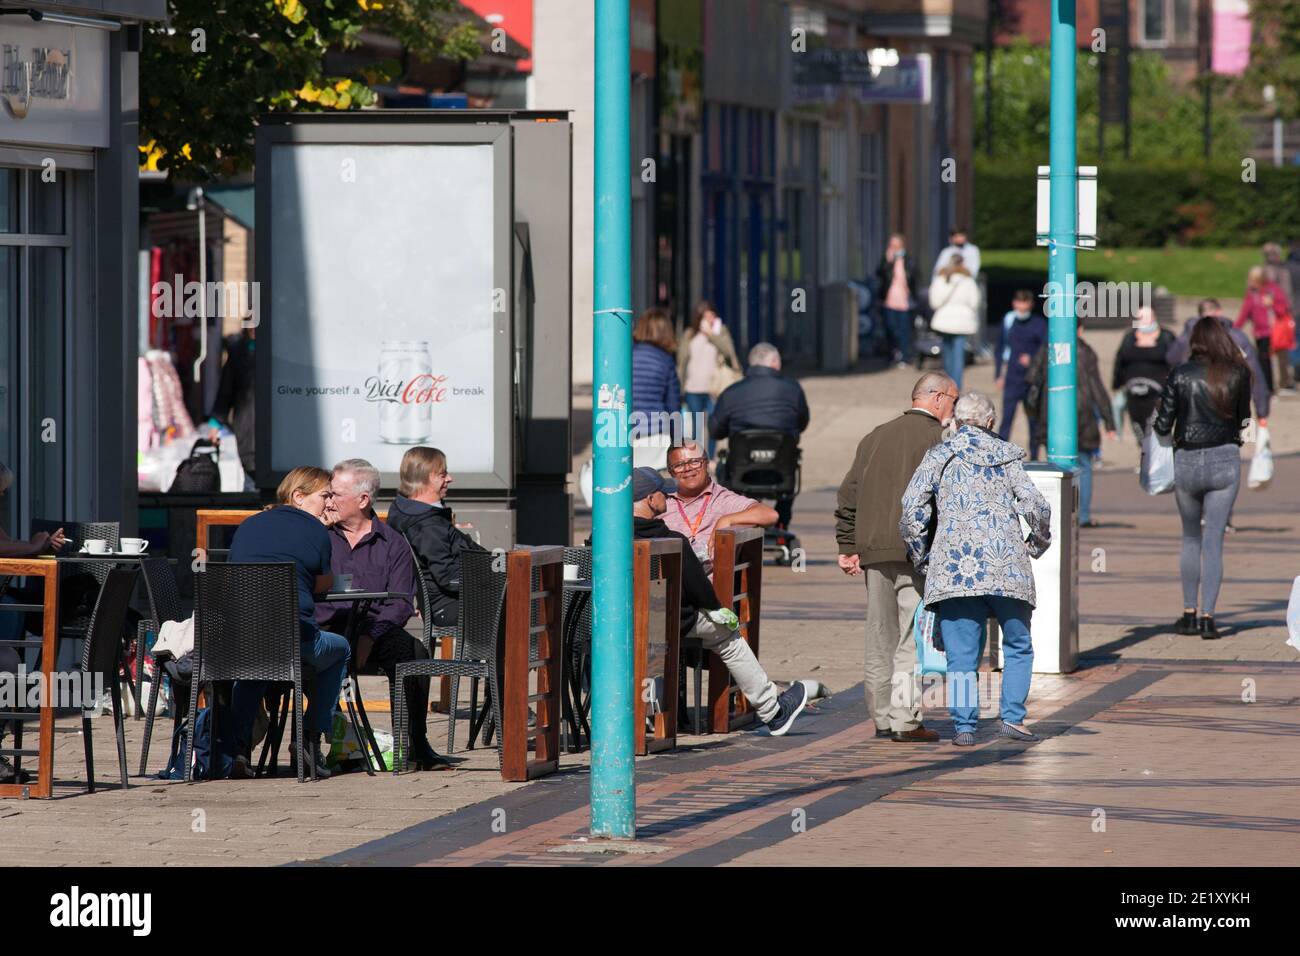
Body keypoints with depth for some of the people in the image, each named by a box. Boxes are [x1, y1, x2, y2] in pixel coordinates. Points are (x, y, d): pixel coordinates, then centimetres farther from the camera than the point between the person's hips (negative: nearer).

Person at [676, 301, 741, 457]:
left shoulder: (721, 331, 4)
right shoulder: (689, 335, 6)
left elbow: (728, 350, -12)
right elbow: (682, 361, 7)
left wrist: (710, 334, -14)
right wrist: (680, 385, 4)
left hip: (714, 389, -1)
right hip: (693, 388, 1)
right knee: (696, 426, 5)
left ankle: (711, 459, 4)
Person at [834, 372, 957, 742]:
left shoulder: (875, 437, 17)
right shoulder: (937, 437, -4)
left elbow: (848, 494, 17)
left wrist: (848, 547, 19)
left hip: (873, 550, 6)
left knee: (880, 638, 12)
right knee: (914, 636, -5)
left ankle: (882, 718, 16)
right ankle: (905, 721, -9)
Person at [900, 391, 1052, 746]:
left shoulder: (939, 457, 7)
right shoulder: (1007, 458, 10)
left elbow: (912, 510, -2)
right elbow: (1036, 507, 1)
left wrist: (921, 559, 8)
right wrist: (1037, 544, 19)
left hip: (954, 567, -1)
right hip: (1007, 567, 1)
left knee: (961, 655, 3)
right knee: (1018, 648, 14)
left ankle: (964, 726, -2)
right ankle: (1012, 716, 2)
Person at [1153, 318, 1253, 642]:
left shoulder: (1180, 375, -6)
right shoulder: (1238, 374, -4)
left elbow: (1163, 426, -4)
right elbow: (1244, 419, 7)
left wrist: (1155, 422, 18)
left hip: (1187, 461, 0)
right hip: (1225, 460, 0)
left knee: (1190, 538, 17)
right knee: (1213, 541, 1)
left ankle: (1189, 613, 18)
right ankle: (1208, 616, -6)